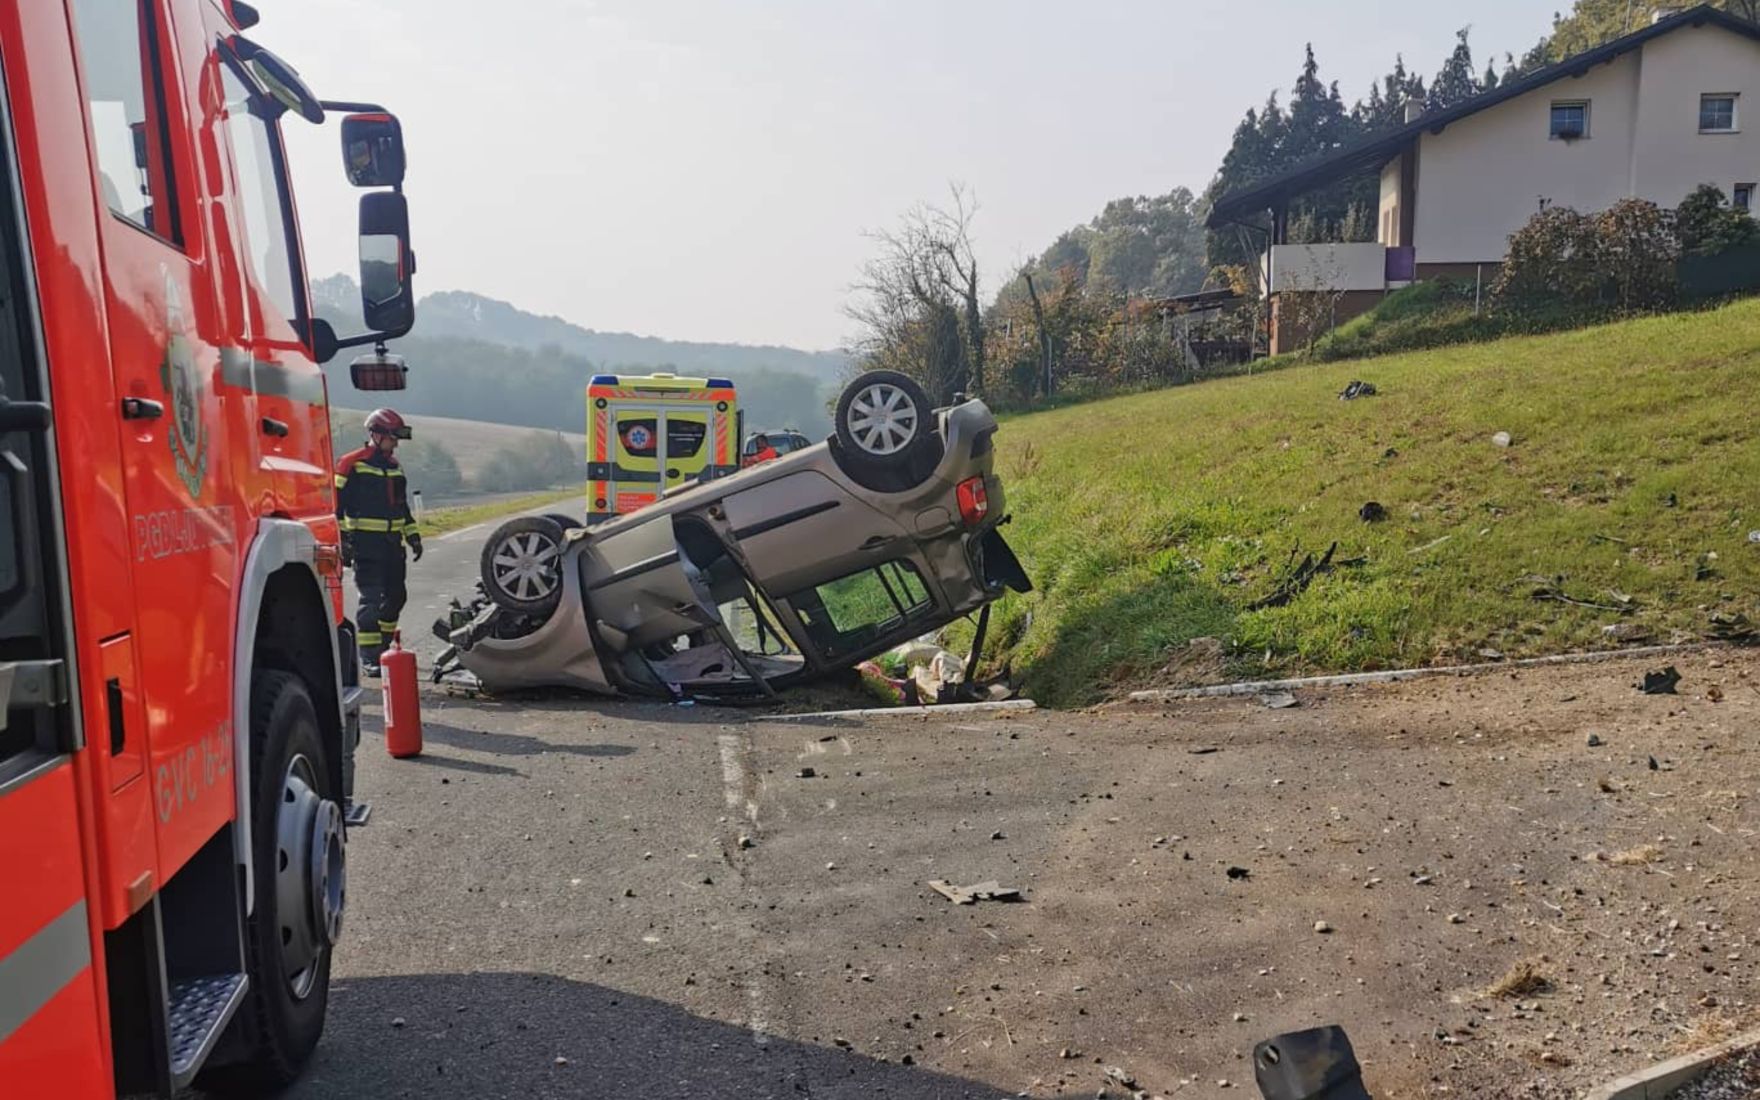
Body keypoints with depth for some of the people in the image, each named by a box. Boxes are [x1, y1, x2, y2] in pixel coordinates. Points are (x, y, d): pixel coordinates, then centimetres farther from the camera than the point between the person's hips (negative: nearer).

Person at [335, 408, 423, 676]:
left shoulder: (395, 467, 17)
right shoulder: (352, 465, -7)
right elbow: (337, 505, -9)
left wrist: (412, 535, 21)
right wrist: (342, 542, -13)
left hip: (393, 543, 8)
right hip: (365, 544, -8)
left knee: (395, 596, 12)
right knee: (371, 599, -11)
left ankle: (384, 647, 27)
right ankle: (368, 656, -6)